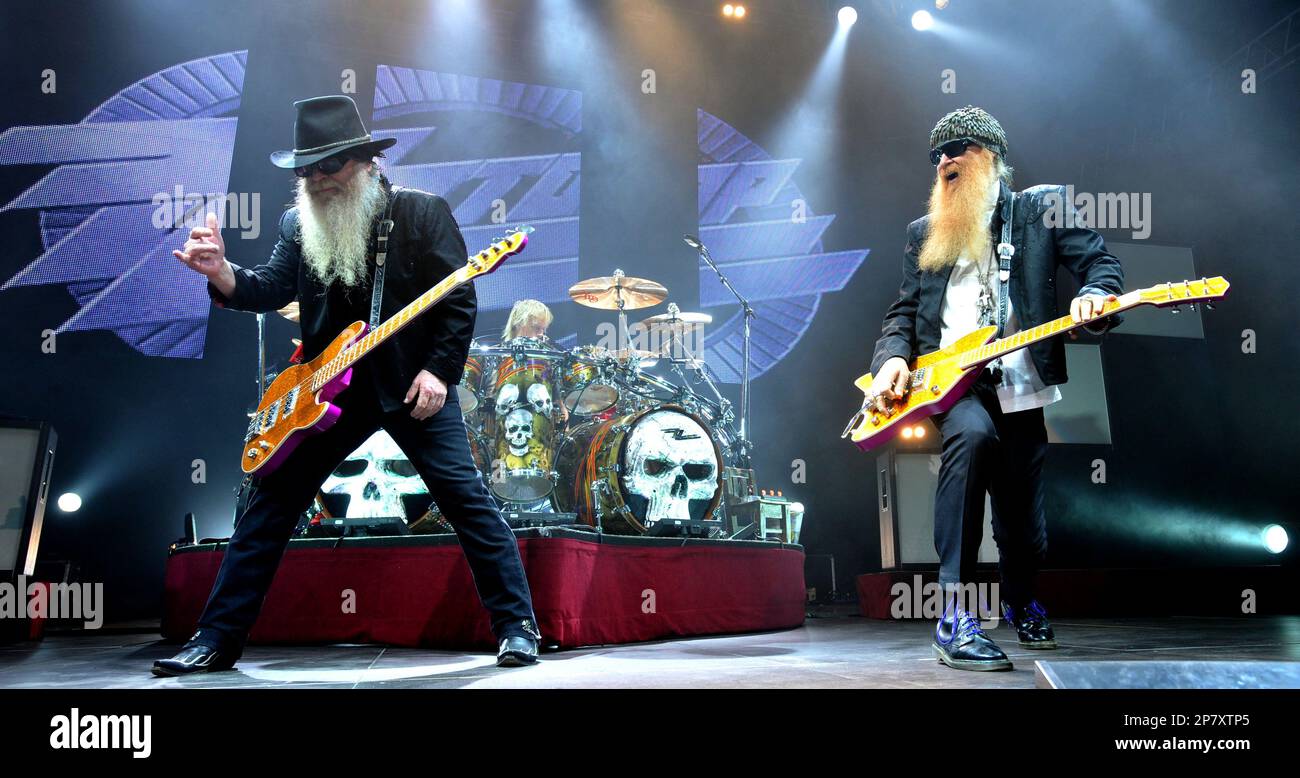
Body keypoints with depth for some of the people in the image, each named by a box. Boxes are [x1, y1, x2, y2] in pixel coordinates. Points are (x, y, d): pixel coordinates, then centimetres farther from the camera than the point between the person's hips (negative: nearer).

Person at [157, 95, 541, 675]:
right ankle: (217, 640, 12)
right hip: (330, 388, 4)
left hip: (412, 383, -4)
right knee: (270, 503, 3)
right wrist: (221, 273, -20)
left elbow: (460, 300, -6)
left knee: (465, 498, -9)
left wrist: (438, 371, -15)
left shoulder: (422, 212, -5)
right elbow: (271, 289, -1)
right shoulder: (299, 223, 8)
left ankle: (517, 626, 1)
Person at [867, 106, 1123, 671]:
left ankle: (1020, 603, 42)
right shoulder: (925, 232, 19)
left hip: (1019, 388, 0)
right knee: (972, 431, -36)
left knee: (1025, 534, 3)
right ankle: (956, 617, -35)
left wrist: (1095, 296, -19)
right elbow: (904, 312, 16)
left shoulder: (1042, 207, 11)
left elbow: (1101, 263, 4)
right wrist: (892, 359, -4)